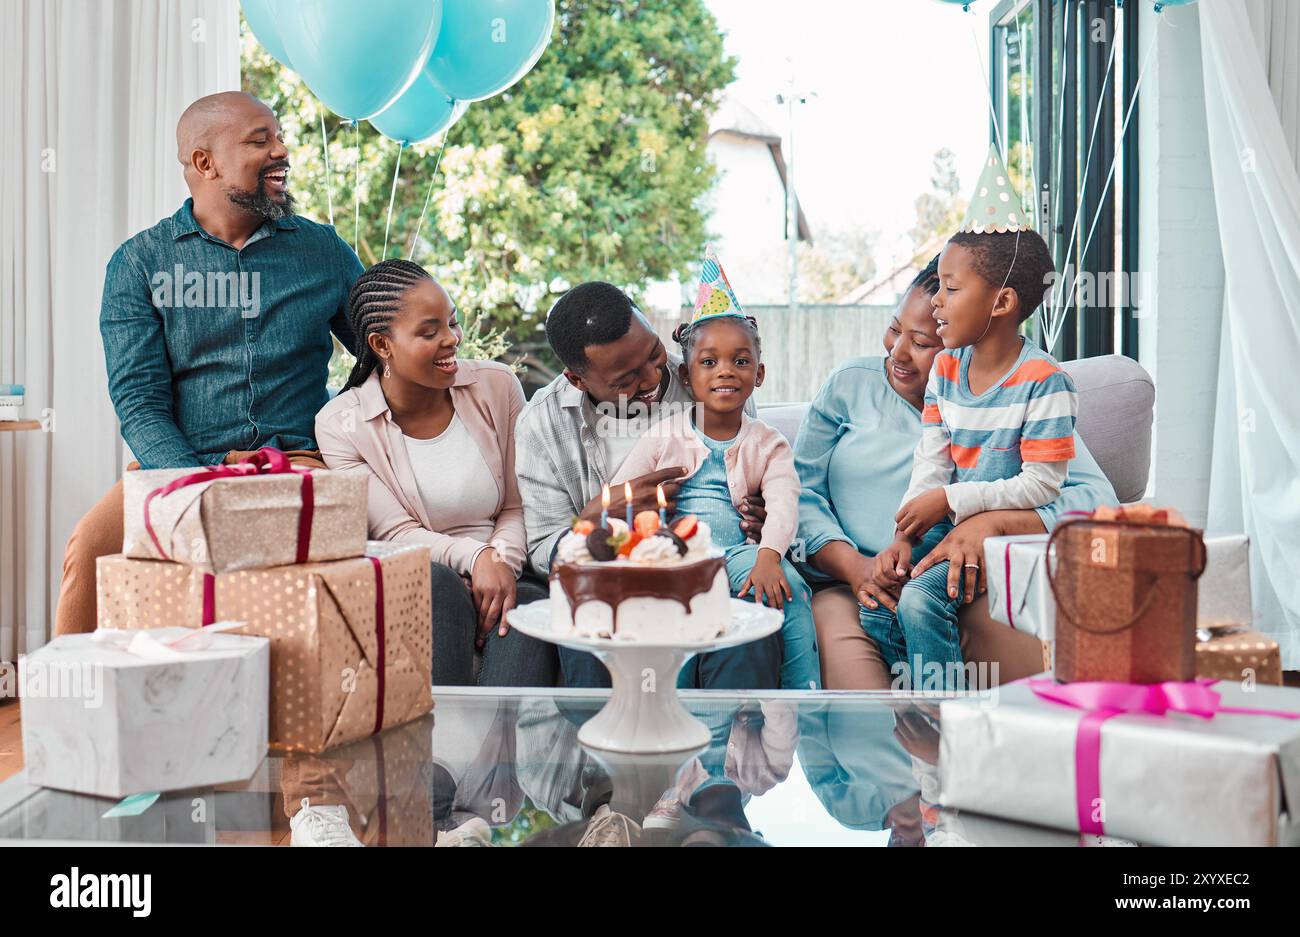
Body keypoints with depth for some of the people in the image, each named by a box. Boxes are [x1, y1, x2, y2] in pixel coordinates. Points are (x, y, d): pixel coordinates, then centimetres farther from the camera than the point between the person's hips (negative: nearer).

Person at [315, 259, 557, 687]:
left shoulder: (497, 386, 2)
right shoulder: (340, 424, -3)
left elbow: (519, 505, 6)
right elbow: (397, 533, -6)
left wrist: (504, 561, -15)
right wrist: (475, 557, -23)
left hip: (504, 578, 1)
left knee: (531, 607, -31)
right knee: (438, 584, -34)